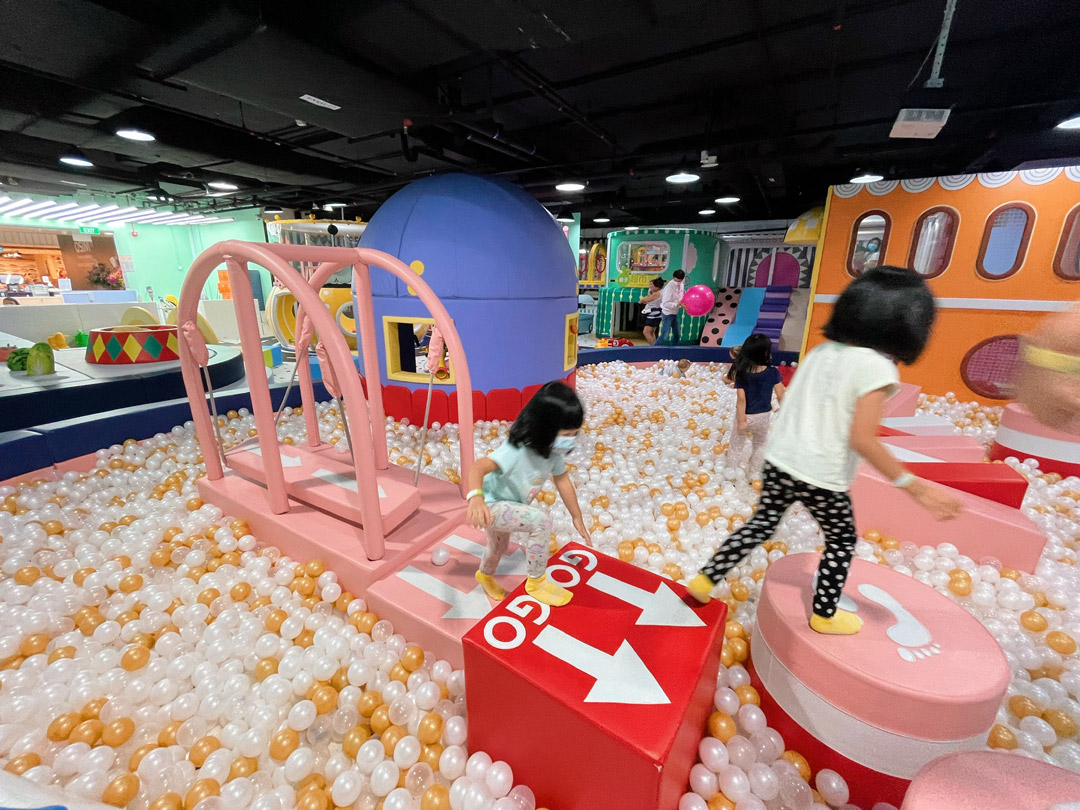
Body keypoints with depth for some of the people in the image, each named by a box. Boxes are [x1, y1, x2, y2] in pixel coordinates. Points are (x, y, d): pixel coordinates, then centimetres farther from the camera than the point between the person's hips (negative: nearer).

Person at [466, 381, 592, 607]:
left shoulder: (553, 449, -15)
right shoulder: (517, 450, -37)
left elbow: (562, 479, -2)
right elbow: (479, 467, -48)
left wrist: (577, 517, 5)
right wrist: (476, 496, -68)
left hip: (509, 505, 8)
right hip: (491, 506, -8)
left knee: (499, 547, 32)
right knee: (540, 521, -28)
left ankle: (485, 575, 67)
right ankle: (536, 582, -5)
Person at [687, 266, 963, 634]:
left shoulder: (821, 350, 3)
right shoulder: (876, 366, -15)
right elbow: (862, 439, -20)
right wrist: (912, 485, -15)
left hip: (779, 459, 5)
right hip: (821, 475, -5)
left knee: (761, 524, 22)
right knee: (842, 540, 21)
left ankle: (705, 579, 26)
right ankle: (824, 615, 38)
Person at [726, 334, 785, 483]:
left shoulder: (741, 373, -18)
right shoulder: (773, 372, -14)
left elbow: (741, 398, -21)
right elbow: (780, 395, -9)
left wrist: (741, 420, -17)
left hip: (746, 415, -2)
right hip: (763, 416, 2)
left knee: (736, 445, 16)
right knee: (760, 445, 26)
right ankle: (755, 474, 33)